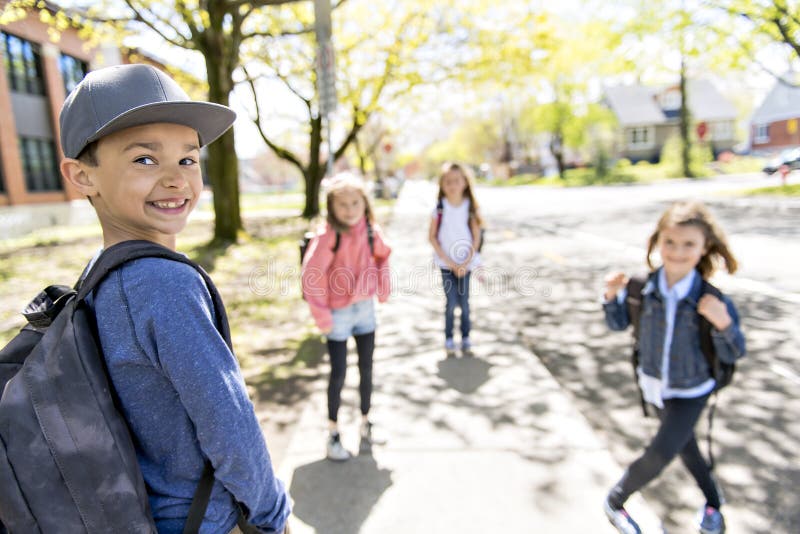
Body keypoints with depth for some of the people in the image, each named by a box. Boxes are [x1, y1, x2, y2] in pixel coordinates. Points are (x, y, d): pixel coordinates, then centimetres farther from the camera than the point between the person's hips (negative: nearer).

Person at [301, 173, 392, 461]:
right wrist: (321, 315, -17)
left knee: (366, 369, 14)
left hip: (365, 308, 5)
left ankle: (365, 425, 33)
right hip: (338, 314, -4)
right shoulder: (327, 235, -20)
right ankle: (333, 433, 23)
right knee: (338, 373, 4)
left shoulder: (371, 230, -6)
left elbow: (383, 255, 14)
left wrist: (384, 287, 8)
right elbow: (311, 276, -19)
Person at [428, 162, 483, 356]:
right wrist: (450, 262, -8)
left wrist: (465, 263, -8)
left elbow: (476, 238, -2)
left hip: (466, 263, 1)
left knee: (464, 303, 6)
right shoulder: (439, 208, -7)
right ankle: (449, 338, 16)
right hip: (446, 263, -1)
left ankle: (466, 338, 21)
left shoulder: (471, 207, -4)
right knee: (451, 303, 0)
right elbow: (432, 237, -5)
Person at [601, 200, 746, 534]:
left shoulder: (712, 300, -26)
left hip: (691, 391, -2)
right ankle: (713, 501, 51)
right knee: (684, 446, 24)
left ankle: (616, 499, 26)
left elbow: (732, 355, -15)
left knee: (659, 454, -3)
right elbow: (618, 324, -3)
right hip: (654, 382, 3)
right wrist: (612, 296, -23)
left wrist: (724, 324, -35)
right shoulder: (643, 288, -20)